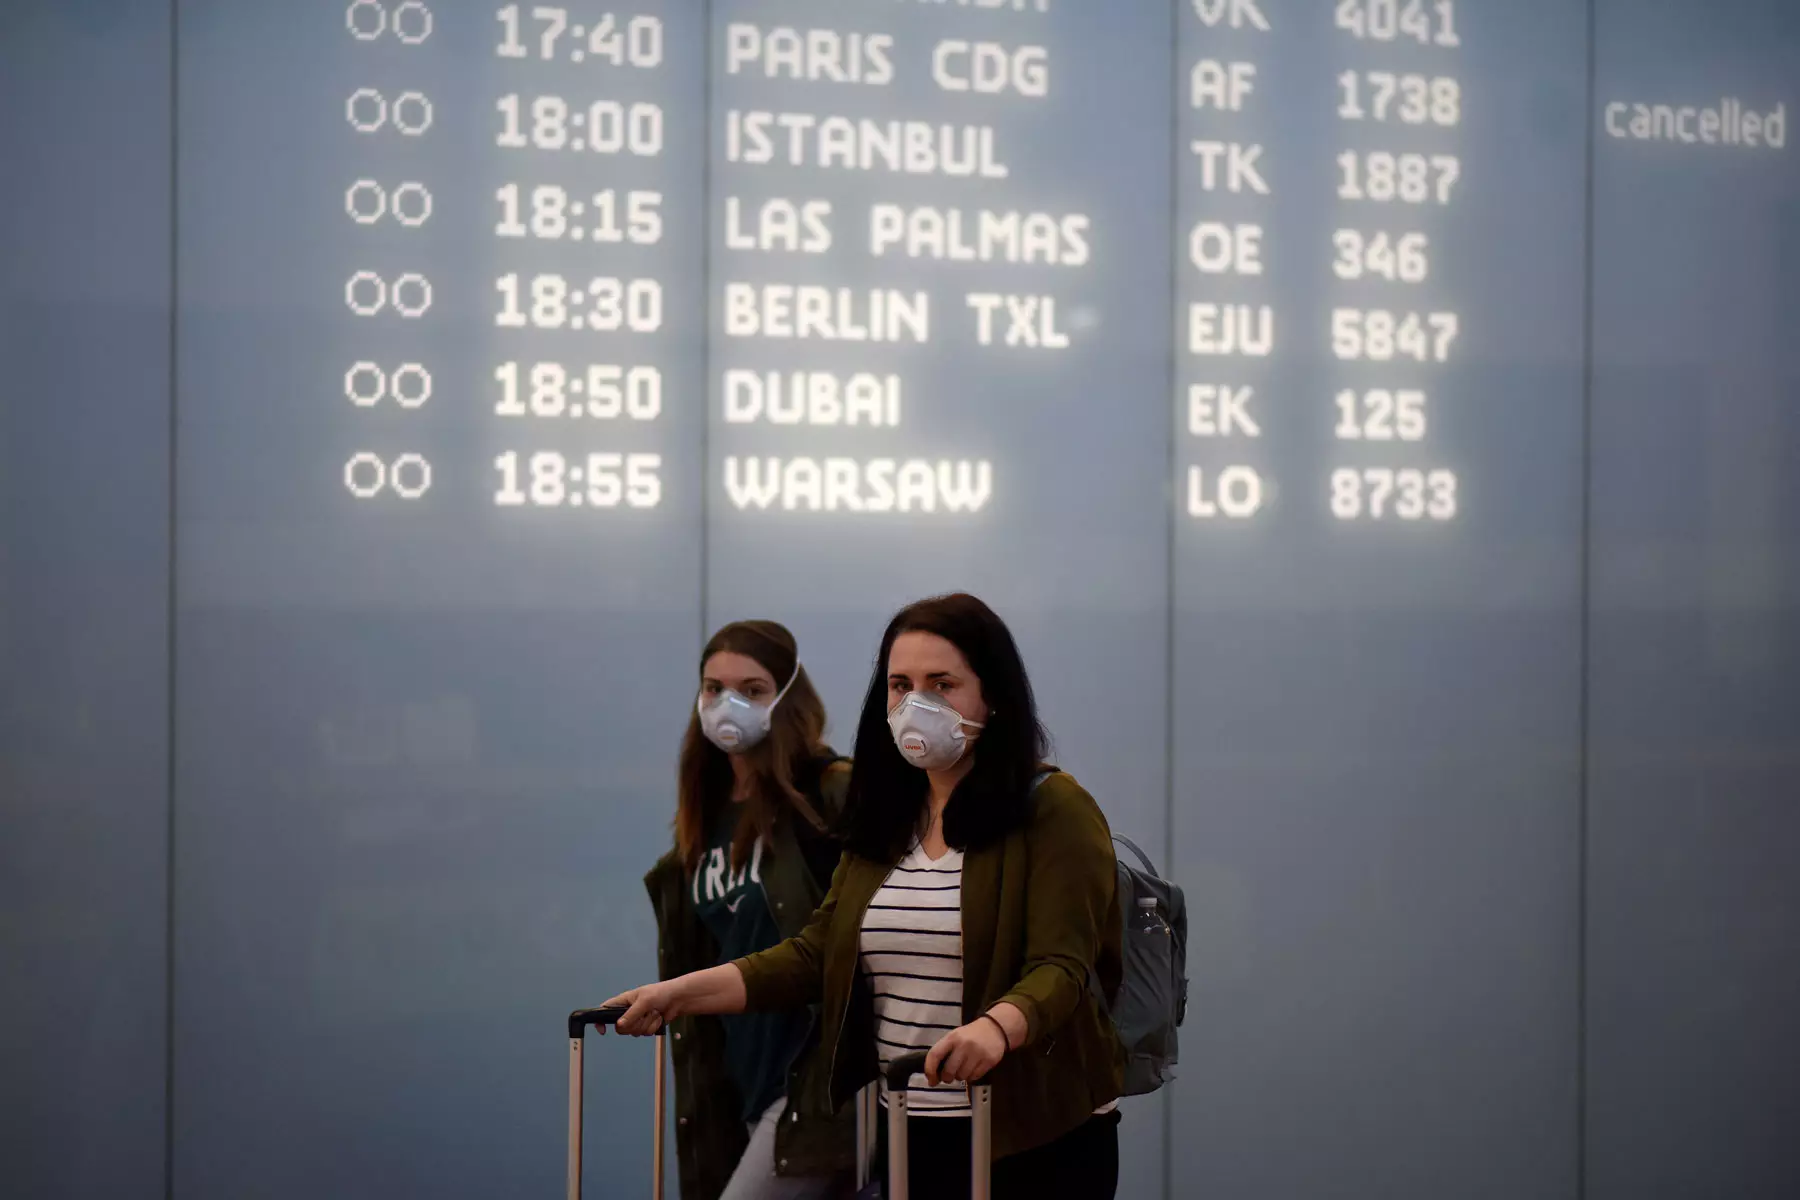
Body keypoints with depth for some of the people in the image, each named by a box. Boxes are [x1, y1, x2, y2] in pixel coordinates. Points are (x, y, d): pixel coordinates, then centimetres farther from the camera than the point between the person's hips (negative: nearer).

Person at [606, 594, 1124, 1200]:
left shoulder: (1055, 810, -8)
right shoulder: (884, 820, 11)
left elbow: (1059, 968, -18)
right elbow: (817, 952, 9)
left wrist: (995, 1026, -39)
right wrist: (681, 993, 1)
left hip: (1037, 1134, -5)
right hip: (913, 1131, 6)